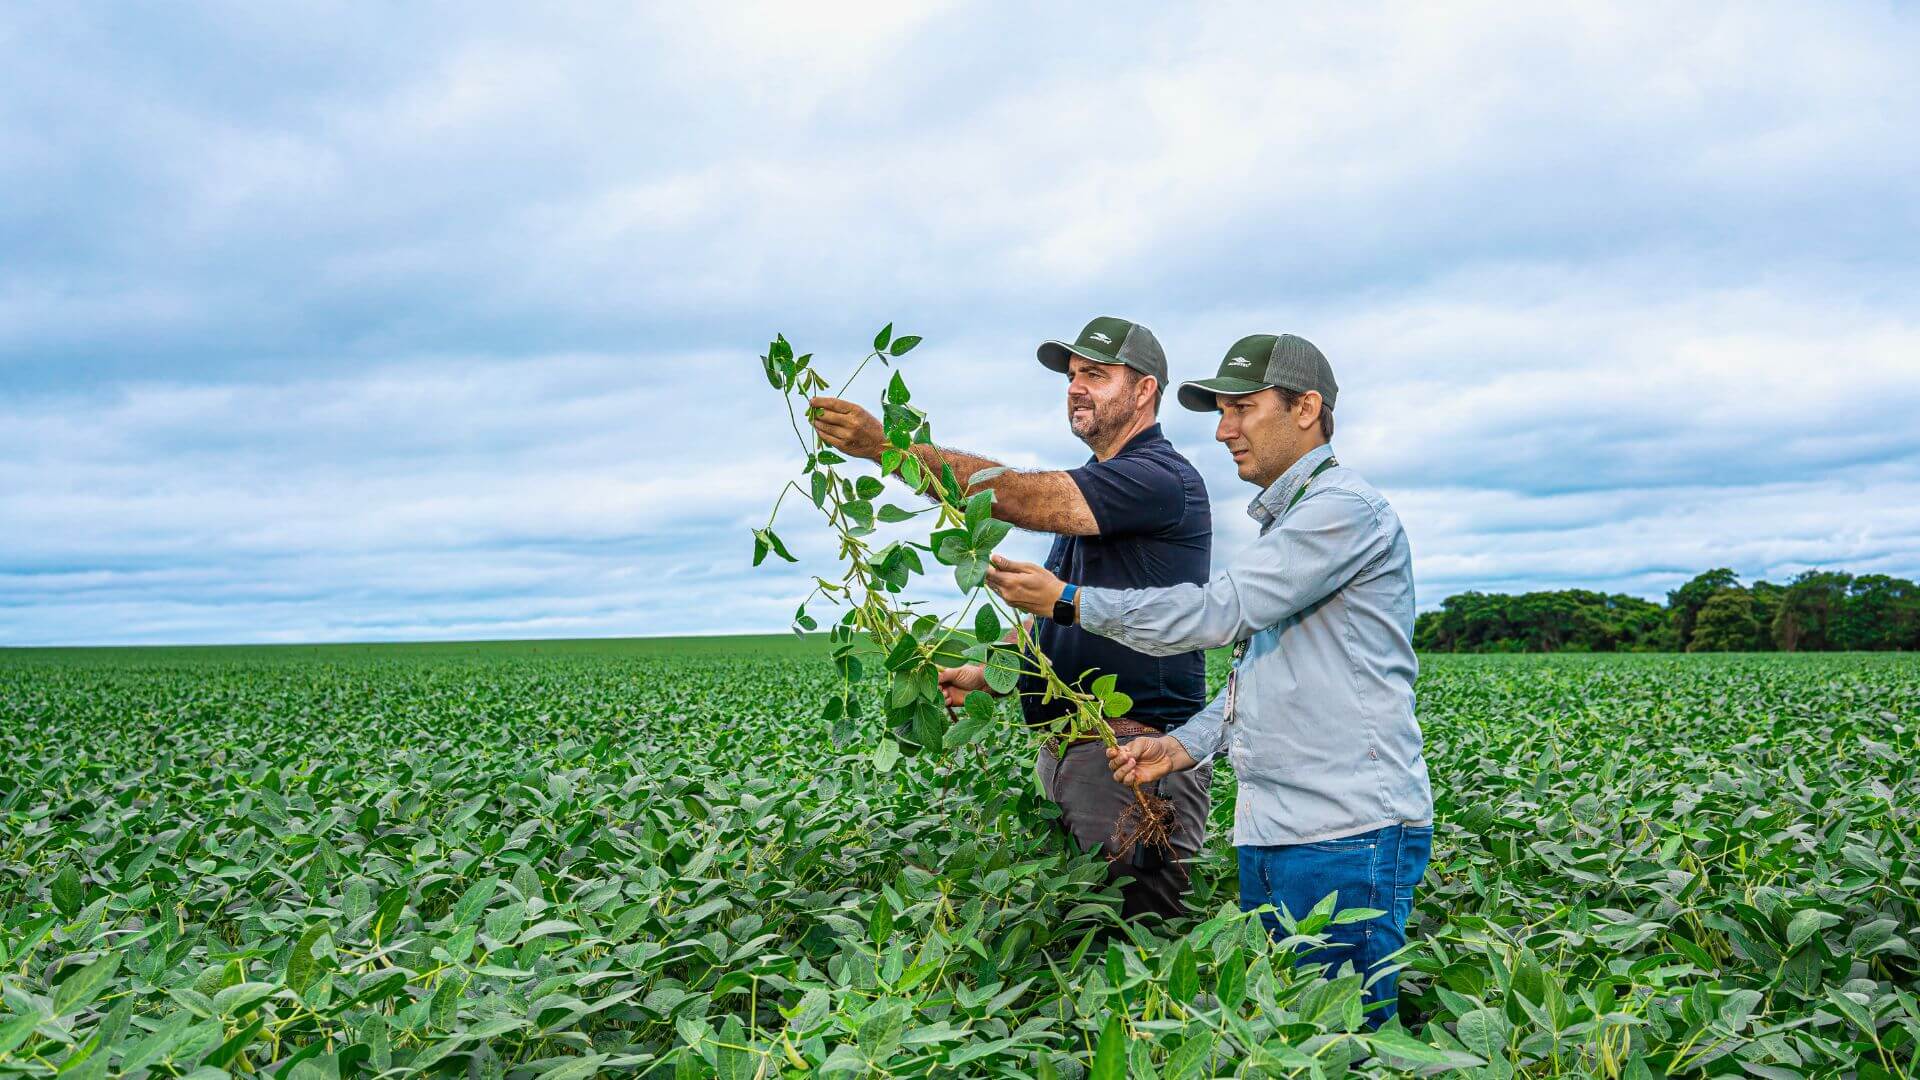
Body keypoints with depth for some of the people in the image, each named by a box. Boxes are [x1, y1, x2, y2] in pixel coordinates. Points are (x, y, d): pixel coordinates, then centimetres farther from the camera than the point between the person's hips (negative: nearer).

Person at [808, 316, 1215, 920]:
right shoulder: (1091, 494, 21)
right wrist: (981, 676, 6)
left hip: (1136, 762, -10)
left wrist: (886, 446, -26)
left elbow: (1015, 497, -23)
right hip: (1063, 755, 10)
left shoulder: (1161, 478, -12)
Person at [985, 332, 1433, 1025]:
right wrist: (1184, 746, 9)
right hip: (1269, 837, 10)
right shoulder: (1282, 525, 22)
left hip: (1349, 837, -10)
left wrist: (1069, 599, -15)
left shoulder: (1345, 509, -11)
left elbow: (1222, 610, -19)